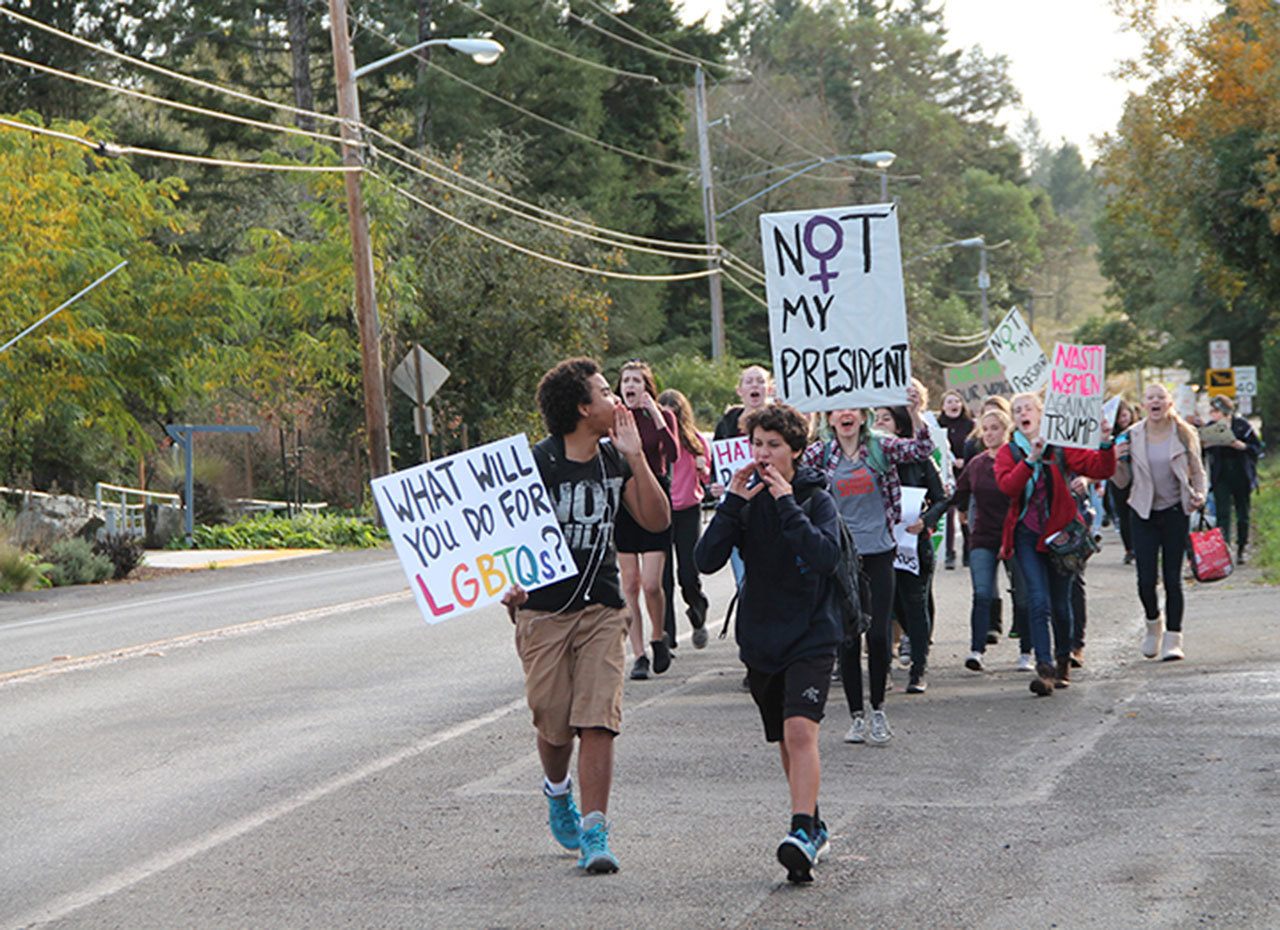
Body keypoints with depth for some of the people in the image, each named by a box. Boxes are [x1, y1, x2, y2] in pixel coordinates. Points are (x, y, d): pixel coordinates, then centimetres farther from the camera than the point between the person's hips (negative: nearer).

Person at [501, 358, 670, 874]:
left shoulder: (615, 459, 7)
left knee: (598, 720, -9)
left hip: (602, 608, 3)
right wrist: (509, 584, -18)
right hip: (544, 609, -3)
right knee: (555, 726, 3)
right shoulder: (536, 462, -9)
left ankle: (594, 832, -7)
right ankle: (557, 789, 36)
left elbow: (657, 520, 3)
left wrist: (635, 455, -4)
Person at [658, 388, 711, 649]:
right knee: (663, 576, -3)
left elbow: (708, 478, 11)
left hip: (688, 511, 0)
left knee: (689, 576, -2)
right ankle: (666, 633, 5)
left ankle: (698, 617, 27)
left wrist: (702, 469, -10)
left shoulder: (695, 440, 4)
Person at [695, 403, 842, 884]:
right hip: (760, 639, 5)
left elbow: (827, 556, -23)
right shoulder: (746, 499, 4)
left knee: (800, 729, -21)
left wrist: (787, 504, -23)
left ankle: (802, 832, -25)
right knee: (785, 739, 14)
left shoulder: (816, 500, -5)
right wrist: (732, 503, -16)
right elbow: (707, 560, -7)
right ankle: (814, 826, 29)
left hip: (811, 635, -5)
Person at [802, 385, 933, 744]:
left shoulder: (880, 447, 1)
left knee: (879, 634, 0)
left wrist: (914, 415, -27)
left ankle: (879, 711, 16)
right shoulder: (820, 453, 4)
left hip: (879, 554, 0)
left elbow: (922, 449, -12)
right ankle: (857, 716, 12)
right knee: (847, 638, 2)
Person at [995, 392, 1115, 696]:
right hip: (1027, 536, -1)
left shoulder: (1060, 448, 2)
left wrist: (1106, 444, -20)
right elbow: (1007, 486, -15)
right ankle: (1045, 668, -20)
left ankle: (1063, 660, 30)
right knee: (1038, 602, -15)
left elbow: (1100, 468, -4)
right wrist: (1031, 460, -25)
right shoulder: (1008, 452, 3)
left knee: (1060, 604, 9)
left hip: (1059, 533, 1)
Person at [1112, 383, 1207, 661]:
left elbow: (1197, 472, 11)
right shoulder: (1132, 436, 0)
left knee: (1172, 578, -1)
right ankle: (1153, 623, 26)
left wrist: (1199, 495, -7)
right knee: (1145, 579, -4)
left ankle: (1172, 639, 6)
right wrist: (1116, 461, -13)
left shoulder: (1185, 434, -1)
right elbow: (1123, 481, 6)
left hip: (1175, 513, -1)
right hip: (1144, 513, 1)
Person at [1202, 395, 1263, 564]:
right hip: (1221, 479, 1)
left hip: (1241, 478, -1)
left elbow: (1258, 448, -1)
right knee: (1222, 515, -9)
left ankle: (1241, 550, 22)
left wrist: (1242, 446, -18)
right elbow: (1202, 453, 3)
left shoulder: (1241, 425, -3)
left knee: (1243, 515, 8)